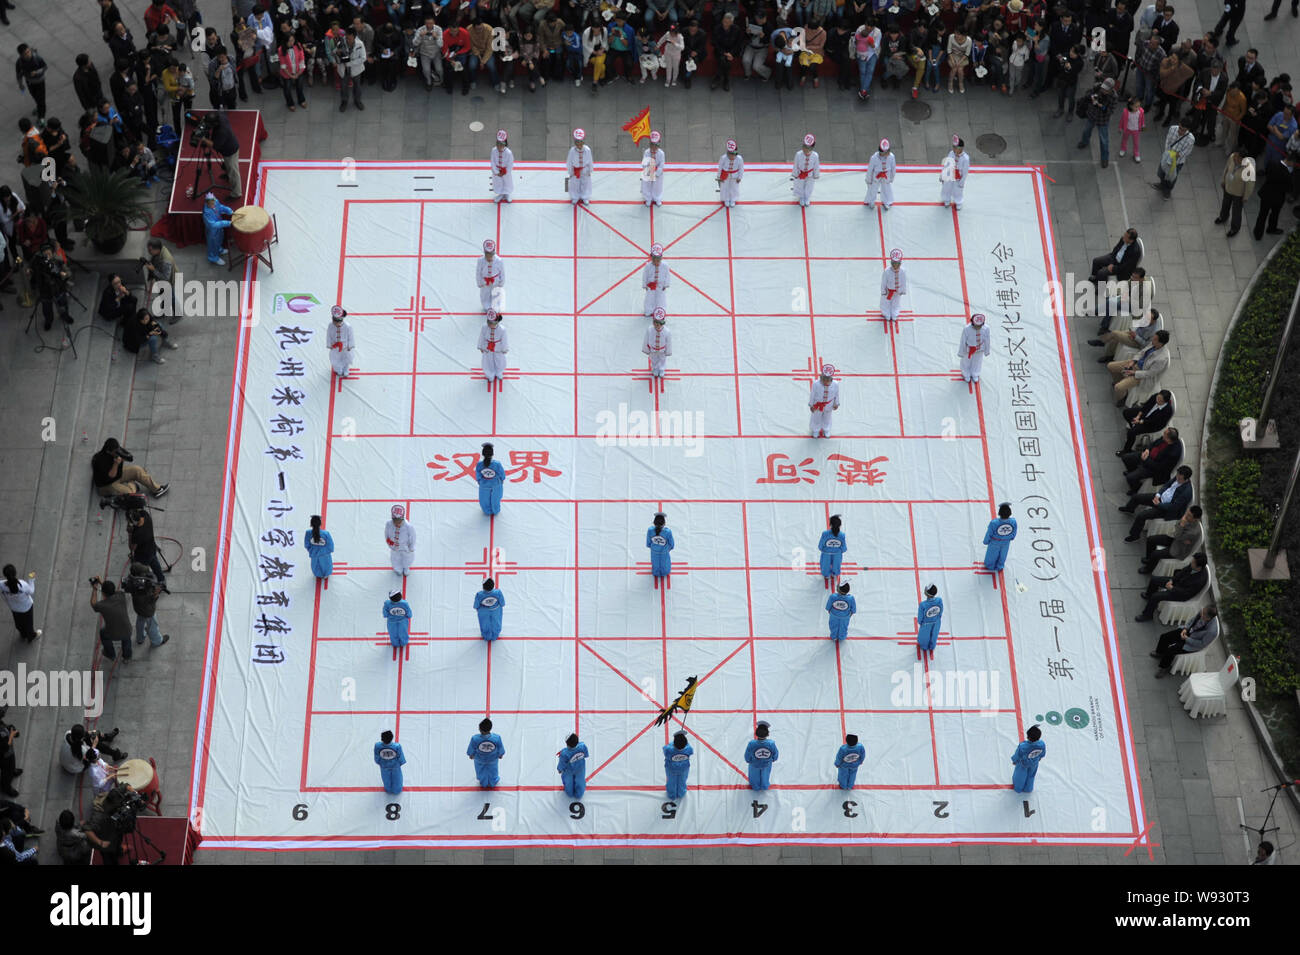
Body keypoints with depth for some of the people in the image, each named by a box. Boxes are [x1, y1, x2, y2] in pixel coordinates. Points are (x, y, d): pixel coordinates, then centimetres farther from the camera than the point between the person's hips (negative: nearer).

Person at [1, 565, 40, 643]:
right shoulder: (23, 585, -40)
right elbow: (32, 593, -19)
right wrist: (31, 580, -11)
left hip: (14, 608, 2)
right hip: (26, 607, -2)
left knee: (19, 622, 33)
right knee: (28, 622, 28)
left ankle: (23, 634, 61)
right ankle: (31, 636, 56)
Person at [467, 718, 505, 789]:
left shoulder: (475, 739, -38)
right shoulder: (497, 738, -37)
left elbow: (471, 752, -18)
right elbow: (501, 751, -17)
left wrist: (471, 756, 6)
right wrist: (500, 755, 7)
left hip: (479, 759, 0)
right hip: (492, 760, 0)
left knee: (481, 773, 33)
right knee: (492, 772, 34)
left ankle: (483, 783, 62)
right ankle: (493, 782, 63)